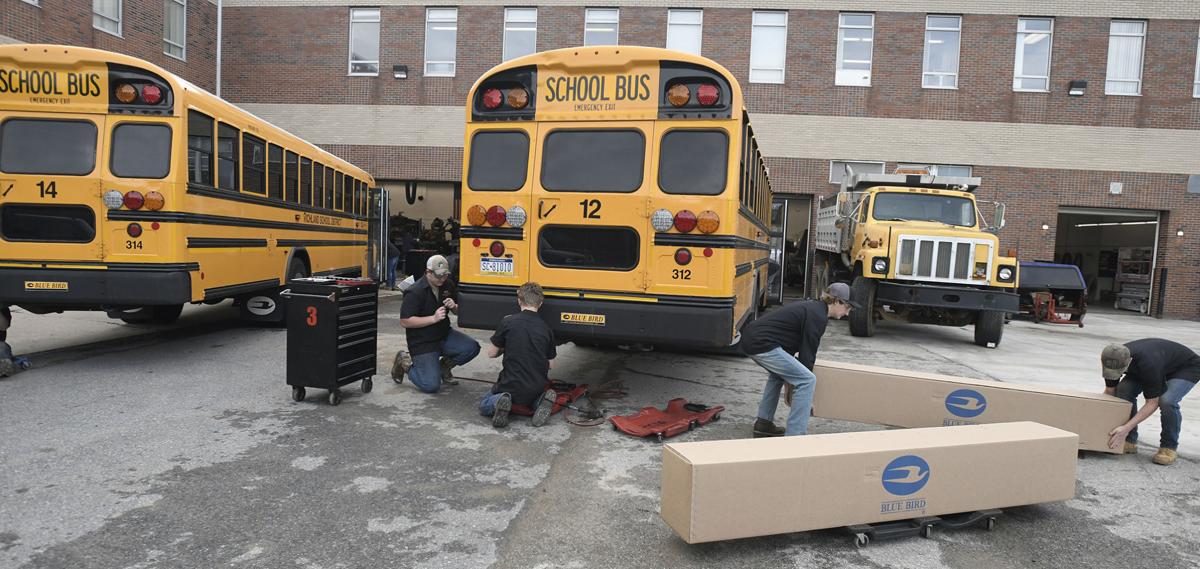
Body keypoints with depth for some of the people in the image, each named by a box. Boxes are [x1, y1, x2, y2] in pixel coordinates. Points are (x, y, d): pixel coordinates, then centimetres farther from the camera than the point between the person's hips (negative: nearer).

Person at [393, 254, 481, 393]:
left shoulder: (446, 286, 4)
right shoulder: (415, 292, -17)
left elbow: (458, 312, 15)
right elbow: (405, 322, -21)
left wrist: (454, 307, -10)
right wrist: (433, 318, -28)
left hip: (444, 336, 6)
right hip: (422, 343, -6)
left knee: (472, 347, -18)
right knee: (431, 386, -15)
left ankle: (444, 366, 11)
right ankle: (404, 364, 13)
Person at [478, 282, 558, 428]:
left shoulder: (508, 322, -9)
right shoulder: (546, 329, 1)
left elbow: (491, 353, 0)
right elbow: (551, 364, 9)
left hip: (512, 385, -3)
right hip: (538, 388, 3)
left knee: (484, 406, 22)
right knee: (534, 398, 38)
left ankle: (500, 401, -13)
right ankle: (540, 401, 1)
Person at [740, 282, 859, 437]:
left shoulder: (812, 307, 20)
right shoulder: (818, 316, -8)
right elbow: (807, 354, -7)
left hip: (751, 337, 11)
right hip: (761, 344, -11)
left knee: (779, 371, 33)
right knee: (808, 380, -8)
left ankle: (763, 424, 32)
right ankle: (794, 435, -5)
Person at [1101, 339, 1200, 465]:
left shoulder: (1148, 364, -43)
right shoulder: (1114, 360, -25)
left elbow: (1152, 403, -34)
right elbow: (1110, 391, -9)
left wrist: (1127, 428, -40)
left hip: (1186, 368, -6)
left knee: (1167, 401, -32)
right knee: (1124, 390, -19)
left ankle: (1169, 447, -9)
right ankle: (1129, 441, -3)